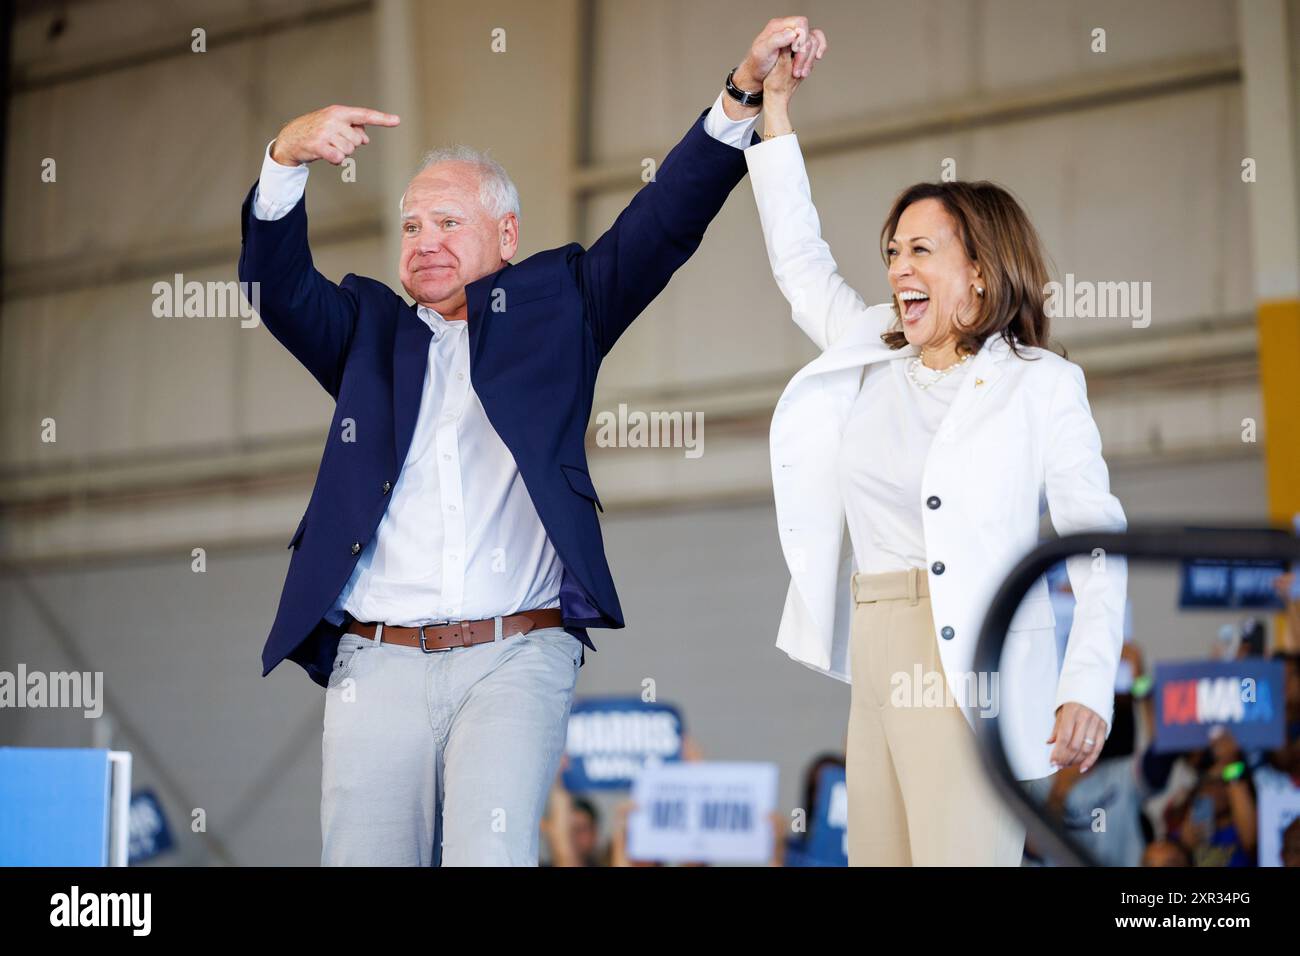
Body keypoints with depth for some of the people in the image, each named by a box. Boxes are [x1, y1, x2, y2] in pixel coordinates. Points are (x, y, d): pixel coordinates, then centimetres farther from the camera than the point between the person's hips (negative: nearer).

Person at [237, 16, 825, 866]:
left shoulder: (551, 306, 15)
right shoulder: (369, 329, 20)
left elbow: (662, 225, 5)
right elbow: (279, 283, 4)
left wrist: (742, 95, -7)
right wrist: (288, 157, -14)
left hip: (517, 660, -2)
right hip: (377, 663, 3)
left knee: (490, 855, -19)